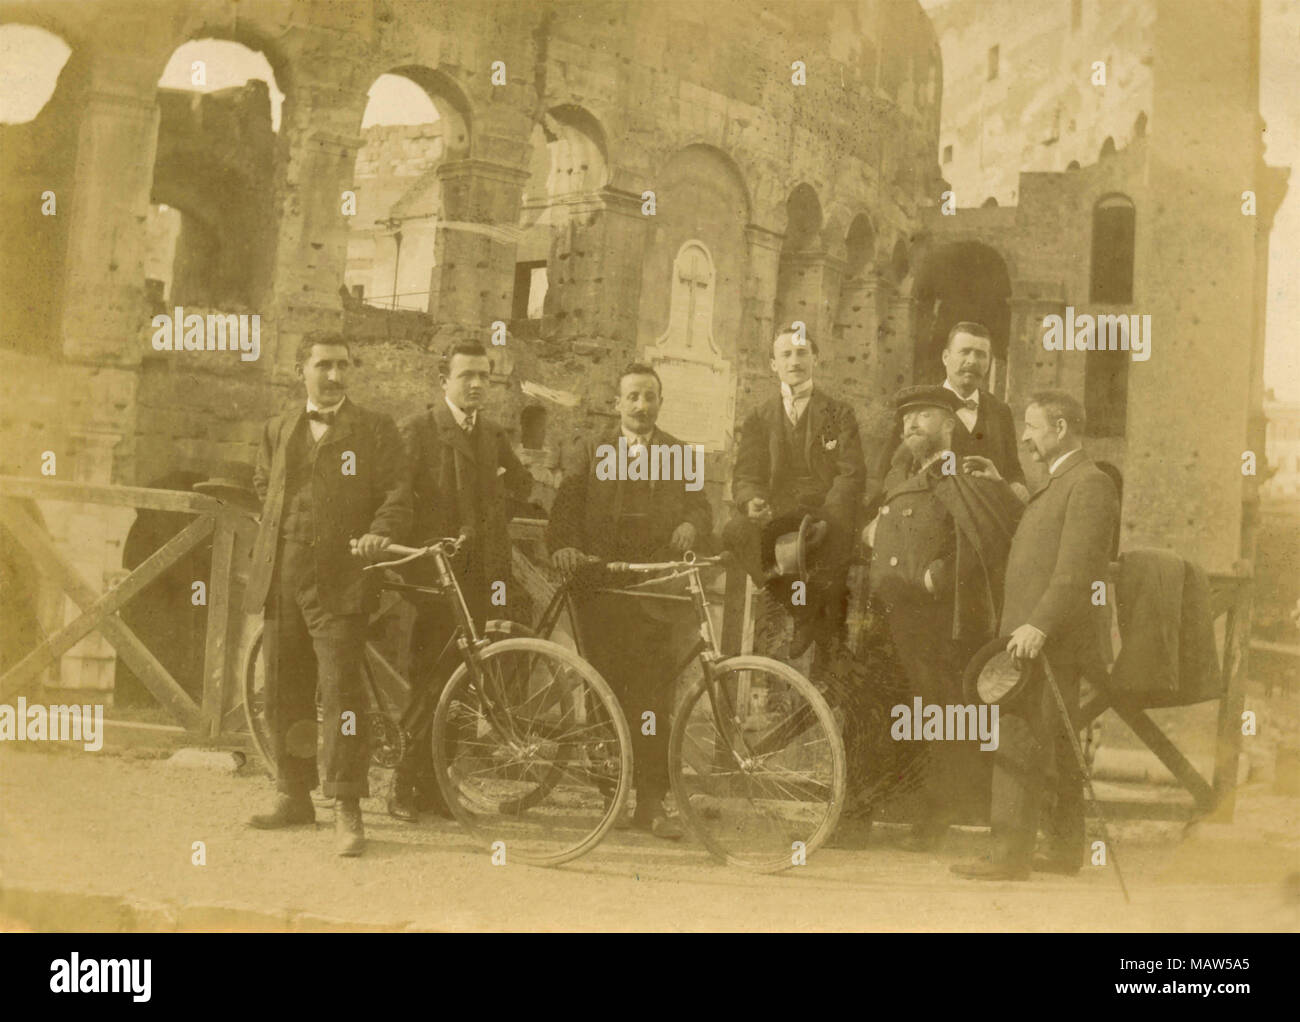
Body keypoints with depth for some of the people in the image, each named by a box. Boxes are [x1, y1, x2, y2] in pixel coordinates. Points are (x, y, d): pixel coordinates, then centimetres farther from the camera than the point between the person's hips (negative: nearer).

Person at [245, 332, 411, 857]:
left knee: (341, 690, -11)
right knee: (285, 691, 11)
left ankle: (348, 809, -7)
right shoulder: (278, 429, 18)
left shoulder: (375, 429, 3)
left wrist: (380, 531, -20)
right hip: (281, 578, 5)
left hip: (339, 581, -5)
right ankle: (294, 795, 24)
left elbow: (398, 491, -2)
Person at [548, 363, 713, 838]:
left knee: (654, 698, -5)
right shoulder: (589, 451, 13)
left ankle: (651, 800, -2)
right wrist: (562, 545, -18)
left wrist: (691, 526, -14)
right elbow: (565, 506, 1)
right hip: (601, 587, 0)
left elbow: (700, 508, 9)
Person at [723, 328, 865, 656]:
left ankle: (829, 613, -10)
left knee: (837, 530, -38)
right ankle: (802, 611, -18)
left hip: (825, 510, -2)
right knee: (735, 531, -30)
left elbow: (852, 473, 0)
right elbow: (746, 475, 7)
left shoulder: (838, 413, 12)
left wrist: (827, 516, -20)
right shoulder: (759, 418, 17)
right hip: (777, 513, 2)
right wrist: (751, 501, -19)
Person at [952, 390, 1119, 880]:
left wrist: (1039, 625, -27)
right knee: (1056, 747, 14)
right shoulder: (1057, 485, 21)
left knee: (1018, 745, -10)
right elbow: (1031, 541, 25)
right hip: (1039, 638, 10)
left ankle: (1010, 854, -7)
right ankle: (1065, 849, 22)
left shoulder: (1090, 483, -12)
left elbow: (1077, 568, -21)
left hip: (1051, 641, -10)